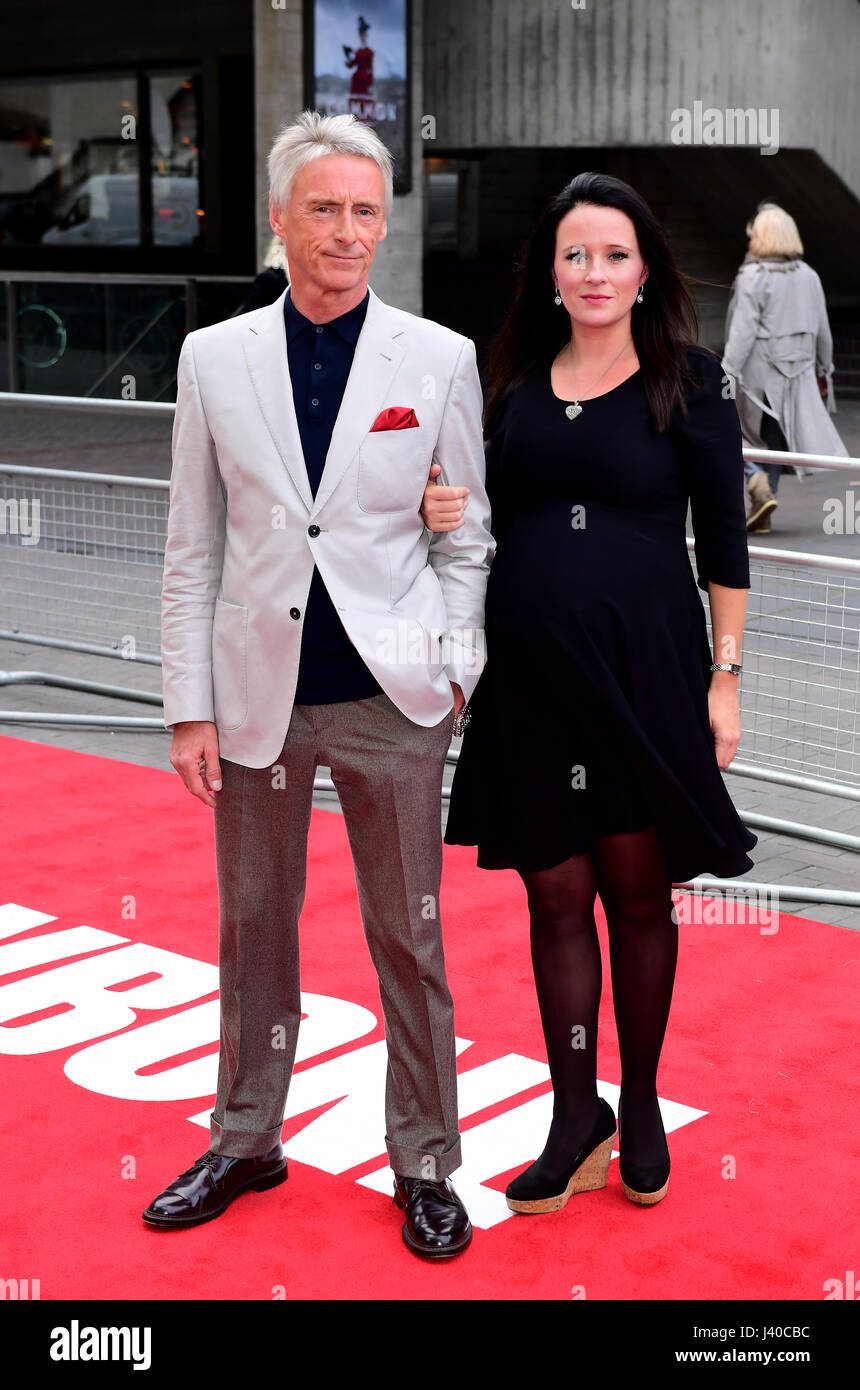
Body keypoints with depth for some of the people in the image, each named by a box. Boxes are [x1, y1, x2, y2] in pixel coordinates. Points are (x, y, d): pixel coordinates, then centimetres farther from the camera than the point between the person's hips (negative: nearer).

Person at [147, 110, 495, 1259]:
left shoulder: (441, 359, -1)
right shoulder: (215, 357, 3)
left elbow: (465, 536, 5)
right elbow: (193, 550, 4)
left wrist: (458, 670, -2)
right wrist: (191, 707, 1)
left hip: (391, 699, -1)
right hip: (259, 696, 2)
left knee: (410, 941, 7)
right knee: (254, 930, 15)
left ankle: (424, 1164, 24)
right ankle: (245, 1141, 33)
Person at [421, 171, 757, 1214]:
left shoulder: (687, 378, -1)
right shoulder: (517, 383, 9)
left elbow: (724, 539, -1)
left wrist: (723, 677, -5)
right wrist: (444, 514, -6)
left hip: (643, 667, -3)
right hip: (530, 673, 3)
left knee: (639, 893, 7)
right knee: (556, 899, 7)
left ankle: (641, 1107, 24)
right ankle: (577, 1120, 19)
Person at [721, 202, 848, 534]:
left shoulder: (753, 278, -13)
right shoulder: (808, 276, 6)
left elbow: (743, 332, -19)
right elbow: (822, 331, 11)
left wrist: (727, 374, -18)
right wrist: (824, 370, 23)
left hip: (757, 371, -6)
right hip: (795, 371, 6)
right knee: (776, 437, 12)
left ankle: (757, 482, -11)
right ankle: (761, 514, 15)